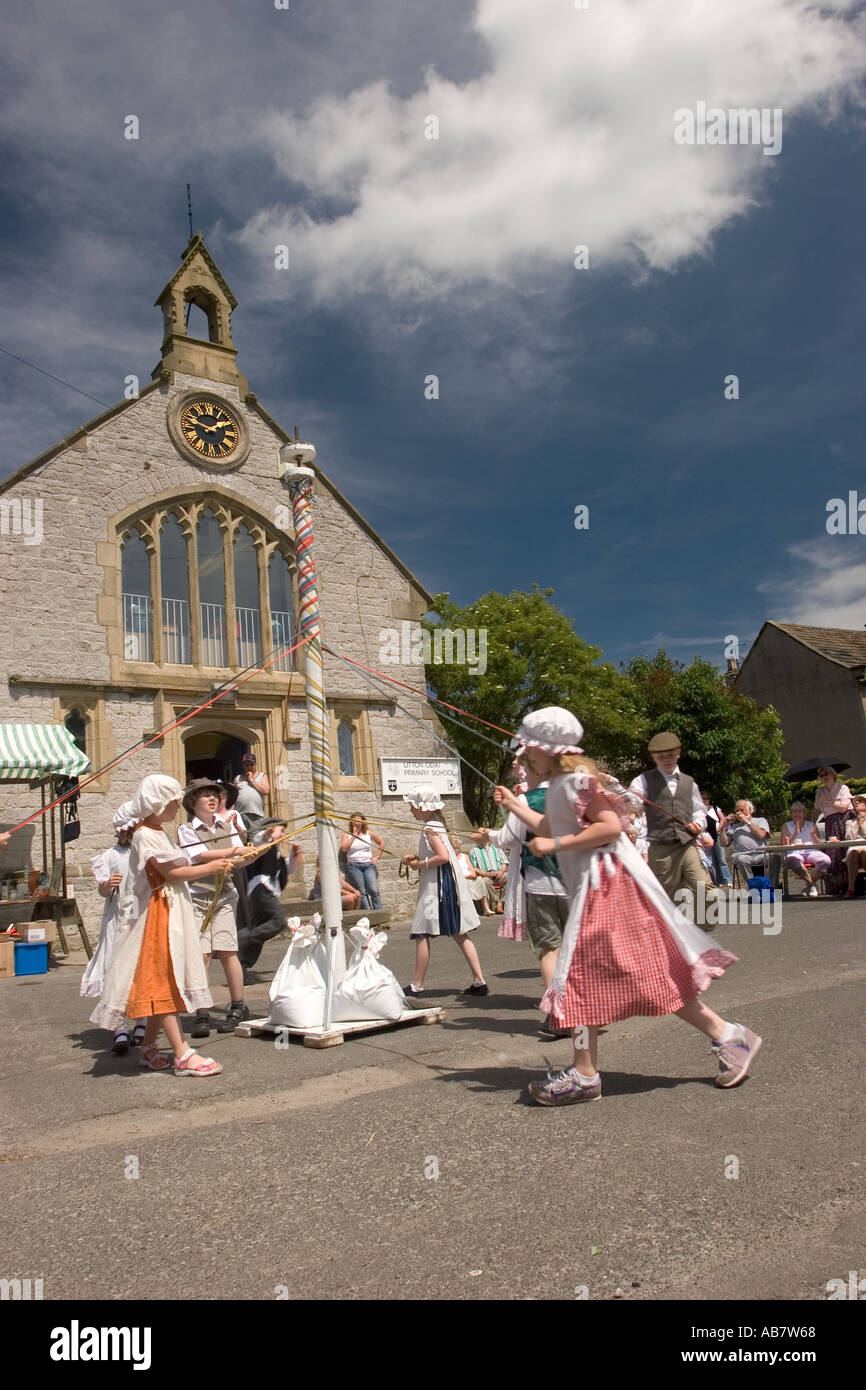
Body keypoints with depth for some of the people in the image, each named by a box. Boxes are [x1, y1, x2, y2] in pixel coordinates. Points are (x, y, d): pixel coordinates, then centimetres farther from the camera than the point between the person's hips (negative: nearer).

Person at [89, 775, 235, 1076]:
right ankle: (182, 1055, -7)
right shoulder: (145, 835, -15)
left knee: (162, 982, 12)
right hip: (157, 916, -10)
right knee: (163, 982, -8)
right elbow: (172, 872, -17)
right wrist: (212, 867, -9)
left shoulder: (157, 832, 16)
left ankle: (149, 1050, 21)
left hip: (171, 913, 10)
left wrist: (214, 865, 9)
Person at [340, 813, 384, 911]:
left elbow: (382, 843, 21)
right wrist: (354, 836, -5)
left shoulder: (369, 833, 12)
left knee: (374, 890, -15)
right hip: (354, 866, -1)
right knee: (362, 893, -11)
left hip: (368, 865, 1)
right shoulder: (347, 835, 9)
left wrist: (377, 857, 12)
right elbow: (343, 848, -9)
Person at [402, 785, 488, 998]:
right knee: (459, 934, 9)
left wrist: (420, 864, -14)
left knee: (421, 934, -2)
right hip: (448, 884, 10)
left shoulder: (430, 828, -14)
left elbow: (443, 856, -25)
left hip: (436, 887, -10)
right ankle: (479, 980, 8)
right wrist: (416, 858, 12)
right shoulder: (437, 825, 15)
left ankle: (417, 984, 5)